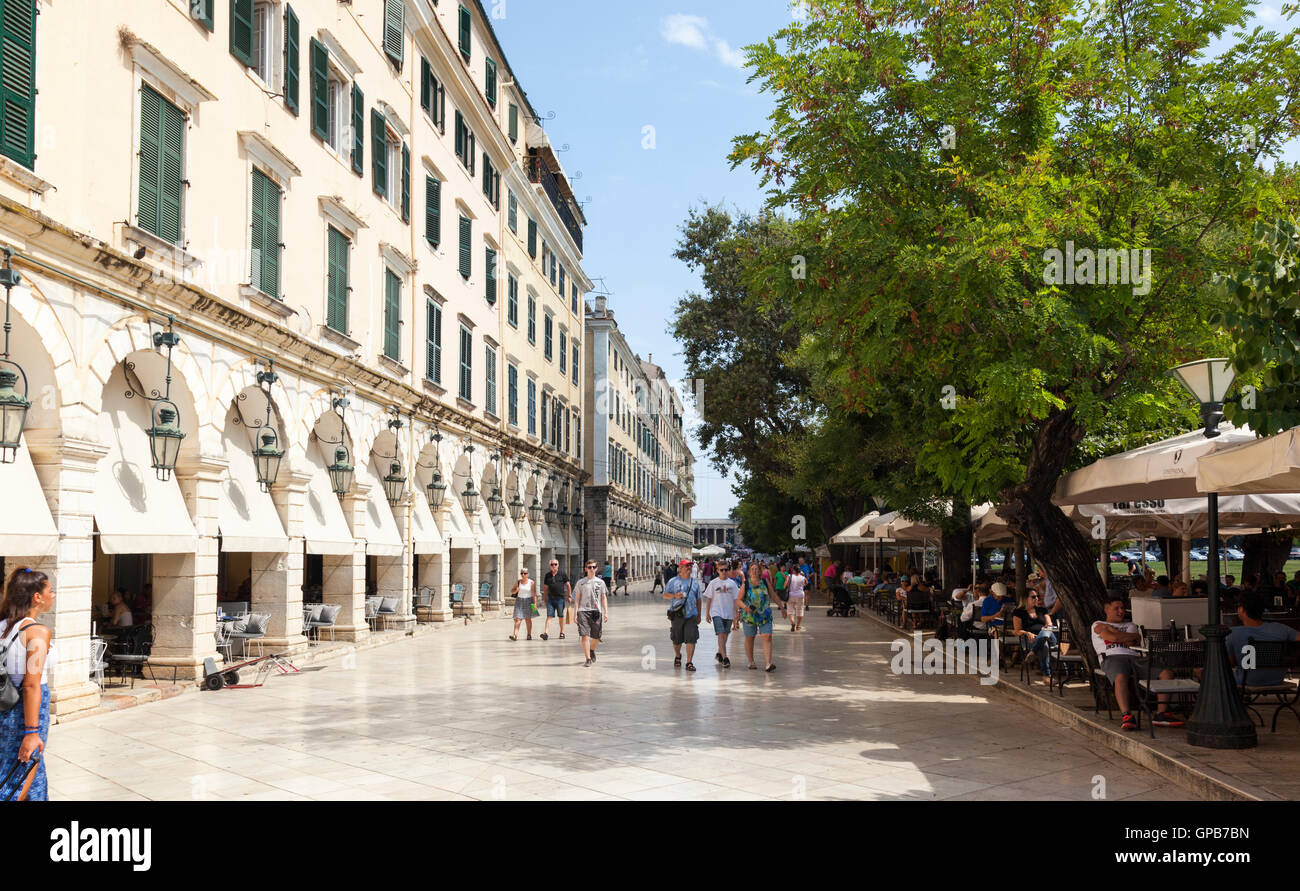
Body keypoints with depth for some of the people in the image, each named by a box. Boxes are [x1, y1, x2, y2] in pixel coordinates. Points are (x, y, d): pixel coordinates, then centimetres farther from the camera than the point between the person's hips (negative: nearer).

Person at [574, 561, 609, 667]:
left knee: (596, 637, 7)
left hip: (596, 611, 2)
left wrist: (606, 612, 1)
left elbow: (604, 598, 10)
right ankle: (588, 659, -10)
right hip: (583, 611, -2)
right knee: (585, 636, -13)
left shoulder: (600, 582, 10)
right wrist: (575, 612, -2)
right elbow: (577, 598, 7)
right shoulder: (581, 582, 7)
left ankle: (592, 650, 39)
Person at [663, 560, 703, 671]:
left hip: (691, 615, 1)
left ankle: (689, 662, -5)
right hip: (677, 615, -1)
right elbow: (665, 595, 3)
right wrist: (675, 596, -17)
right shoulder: (673, 581, 3)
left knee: (691, 639, -10)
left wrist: (699, 615, 16)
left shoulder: (695, 582, 14)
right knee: (677, 640, 9)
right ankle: (678, 657, 35)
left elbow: (698, 600, 18)